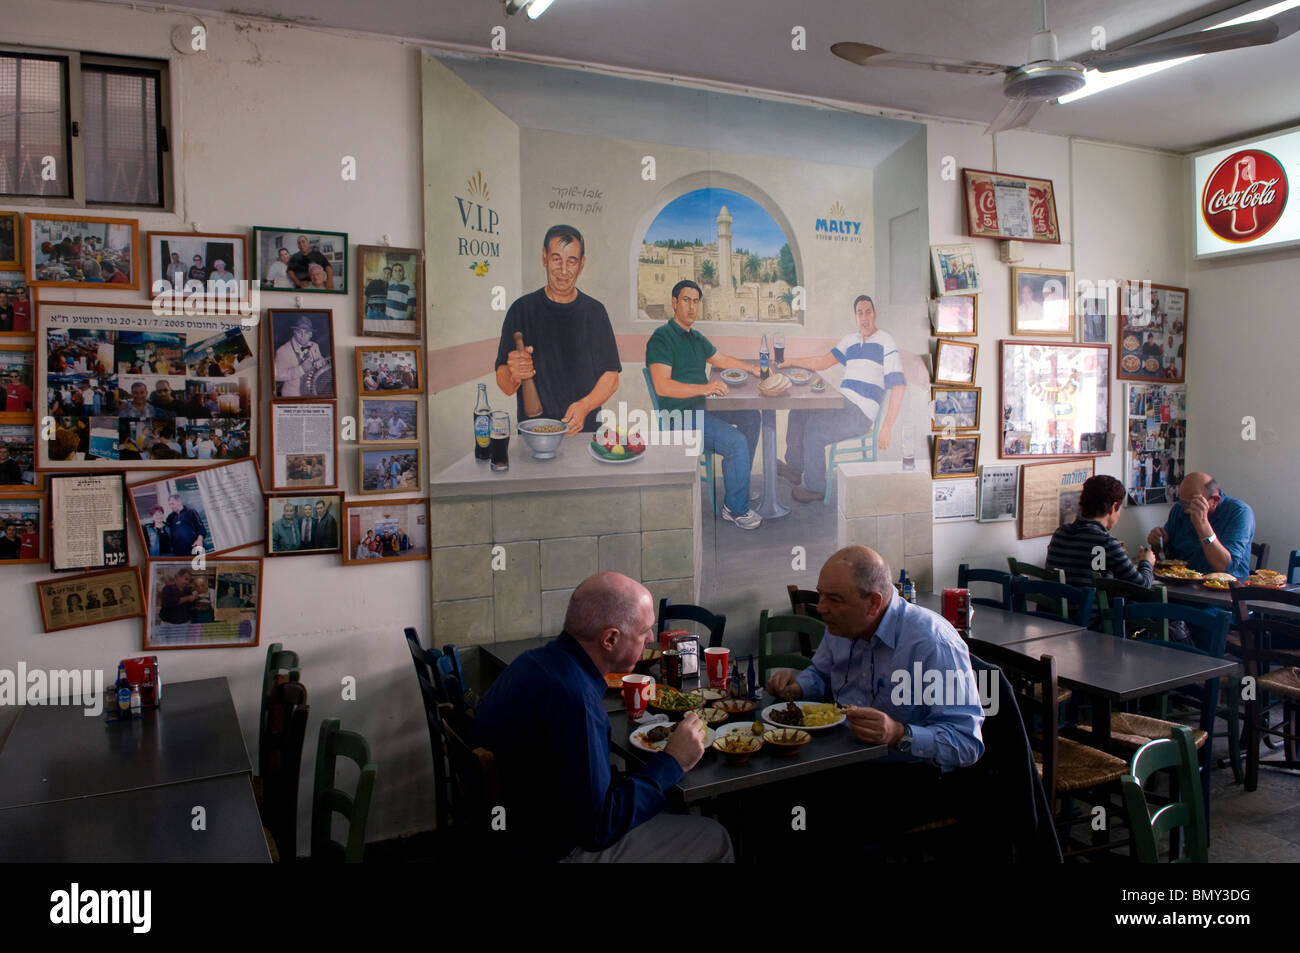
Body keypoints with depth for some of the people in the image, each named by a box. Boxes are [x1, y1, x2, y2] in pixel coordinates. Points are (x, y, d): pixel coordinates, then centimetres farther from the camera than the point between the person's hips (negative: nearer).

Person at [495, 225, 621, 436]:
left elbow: (611, 377, 6)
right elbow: (505, 386, 2)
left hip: (585, 430, 1)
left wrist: (584, 406, -11)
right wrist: (513, 375, -21)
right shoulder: (522, 310, 5)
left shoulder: (594, 311, 9)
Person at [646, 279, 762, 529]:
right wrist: (704, 388, -30)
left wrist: (751, 367, 20)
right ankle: (735, 508, -7)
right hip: (678, 416, -10)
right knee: (736, 442, -23)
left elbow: (721, 359, 33)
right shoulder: (662, 338, -14)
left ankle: (738, 486, 17)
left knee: (751, 417, 10)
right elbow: (662, 386, -25)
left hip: (701, 406, 10)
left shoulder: (696, 338, 16)